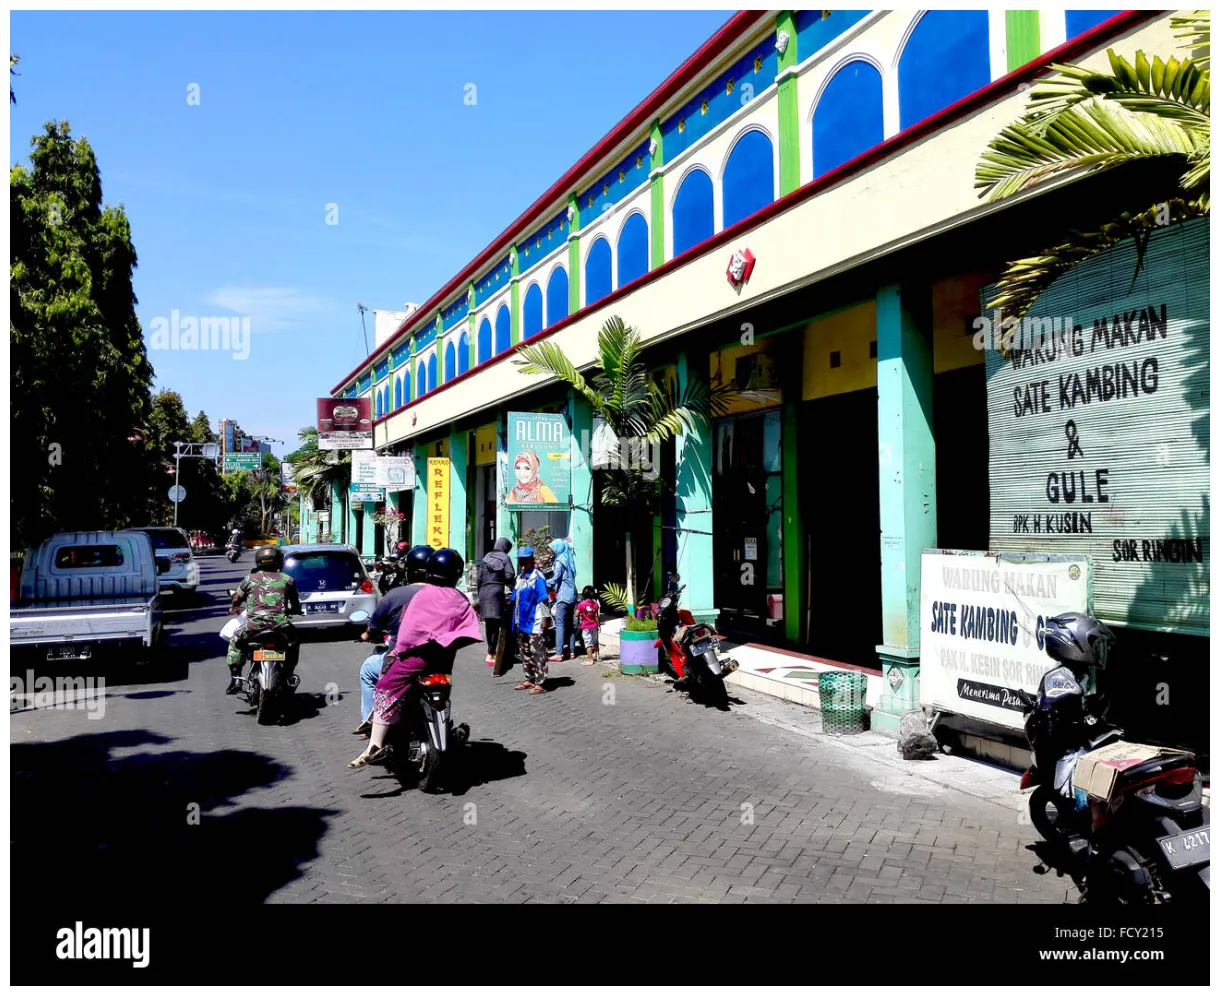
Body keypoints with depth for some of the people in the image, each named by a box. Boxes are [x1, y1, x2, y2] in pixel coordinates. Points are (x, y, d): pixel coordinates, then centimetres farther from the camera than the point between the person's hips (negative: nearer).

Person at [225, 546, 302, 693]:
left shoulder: (250, 578, 16)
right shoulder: (287, 579, 16)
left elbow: (237, 598, 27)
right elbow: (296, 605, 22)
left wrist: (233, 609, 49)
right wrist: (292, 611, 45)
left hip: (254, 623, 0)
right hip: (280, 623, 0)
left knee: (235, 642, 27)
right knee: (293, 642, 30)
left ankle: (235, 678, 16)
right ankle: (288, 677, 24)